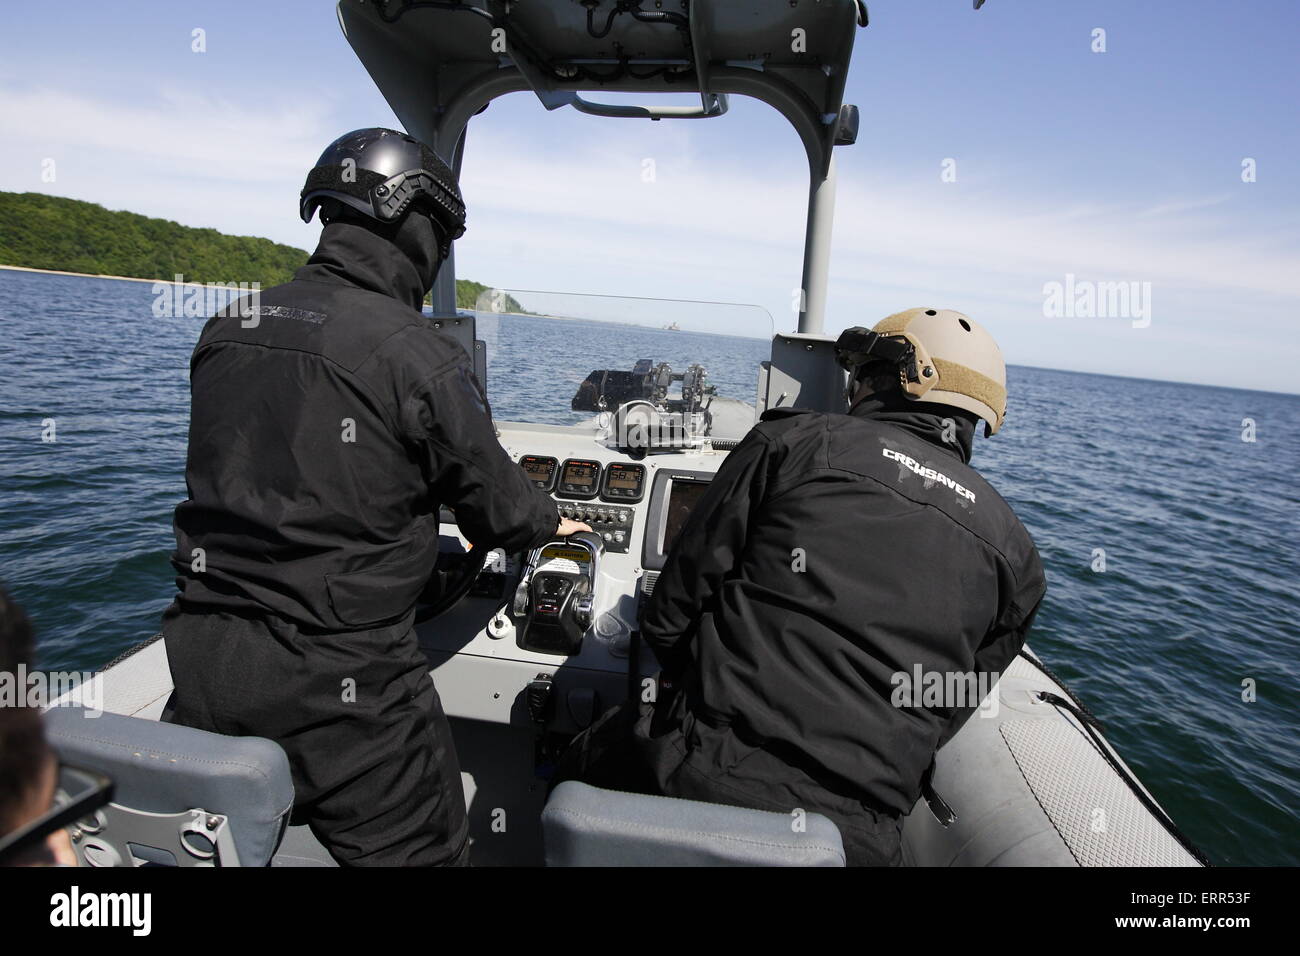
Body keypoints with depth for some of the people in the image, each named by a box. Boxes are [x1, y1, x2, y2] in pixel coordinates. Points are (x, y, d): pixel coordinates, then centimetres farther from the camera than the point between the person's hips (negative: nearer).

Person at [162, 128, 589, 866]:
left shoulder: (226, 329, 4)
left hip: (202, 663, 7)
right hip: (339, 688, -6)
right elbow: (497, 505, -6)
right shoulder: (419, 355, -16)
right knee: (418, 852, 14)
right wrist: (550, 523, 18)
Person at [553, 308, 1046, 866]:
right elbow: (946, 713, 15)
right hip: (856, 837, 4)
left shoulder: (793, 442, -1)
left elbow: (670, 611, 0)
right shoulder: (1014, 552, 10)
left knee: (581, 764, 26)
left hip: (704, 776, -3)